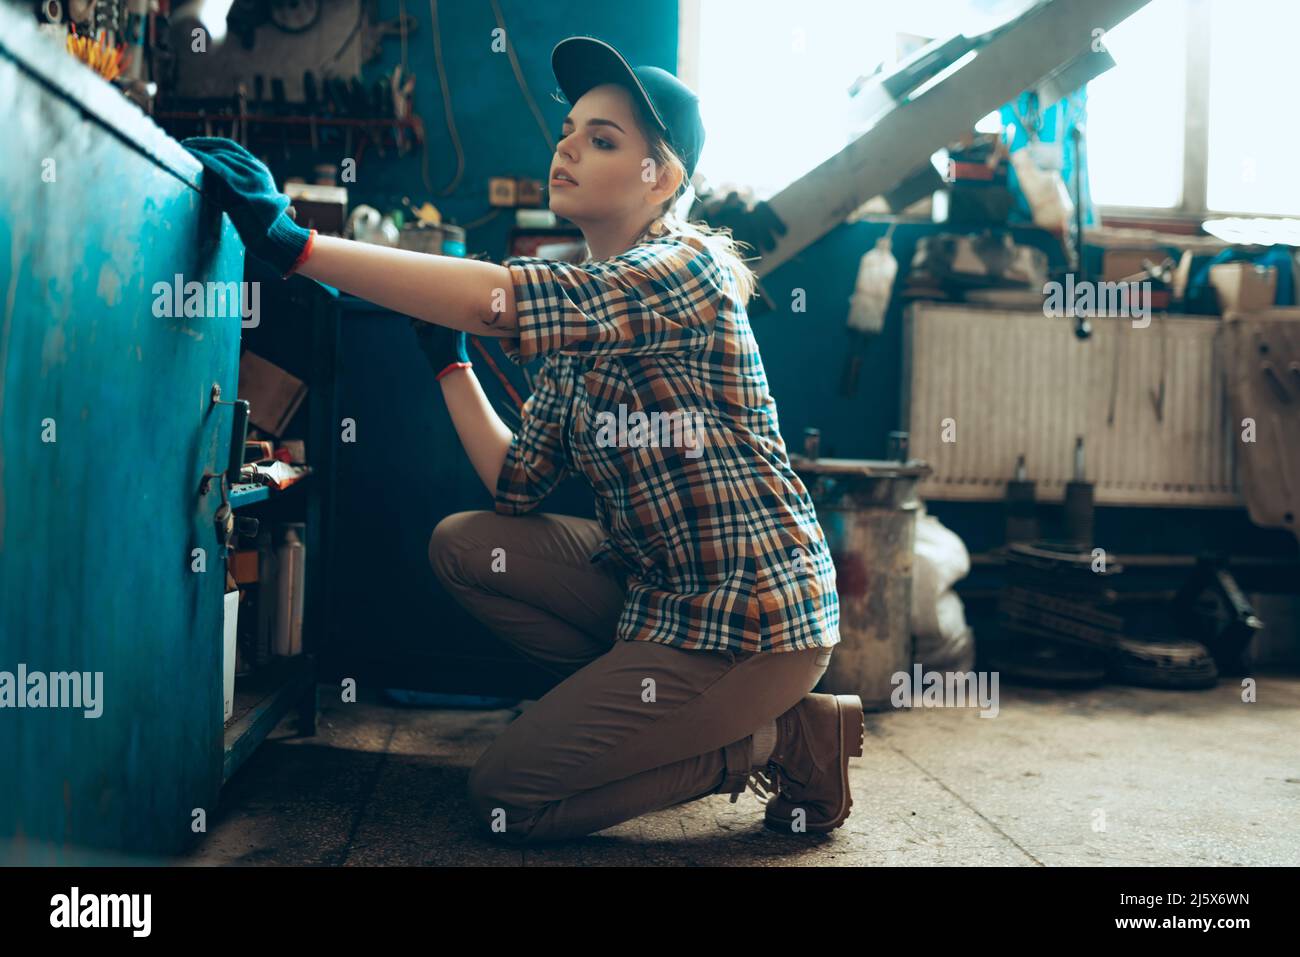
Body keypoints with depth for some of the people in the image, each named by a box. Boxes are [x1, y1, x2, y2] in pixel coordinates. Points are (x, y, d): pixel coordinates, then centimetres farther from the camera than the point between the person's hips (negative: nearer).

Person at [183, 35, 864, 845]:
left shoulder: (687, 268, -15)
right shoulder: (581, 321, 11)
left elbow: (499, 298, -31)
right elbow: (517, 487, 7)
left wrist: (293, 243, -30)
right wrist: (447, 355, 5)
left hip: (751, 613, -8)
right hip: (660, 586, 8)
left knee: (507, 796, -5)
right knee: (462, 544, 3)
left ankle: (786, 739, 2)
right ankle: (652, 706, 4)